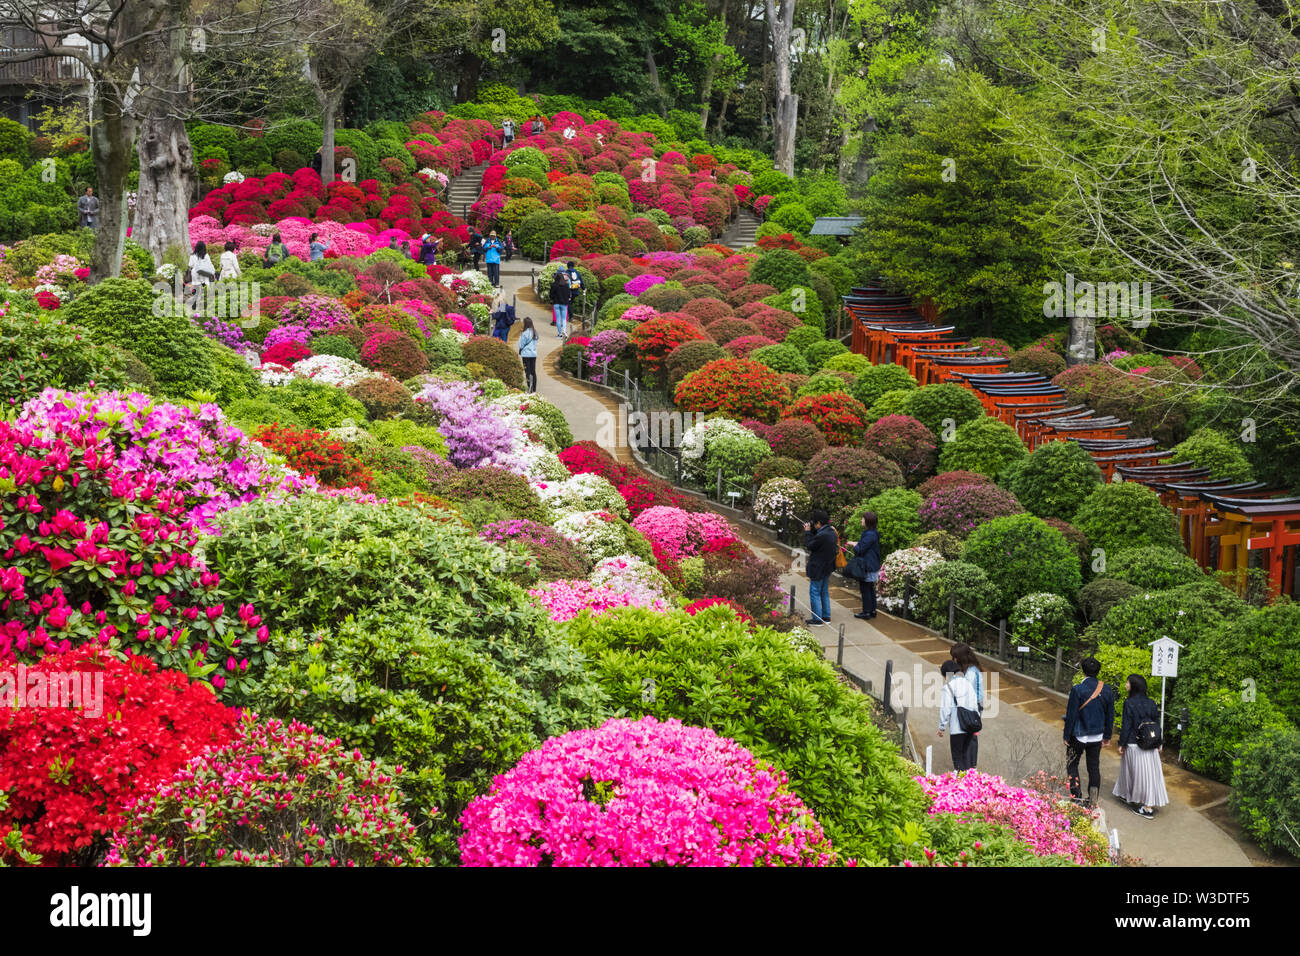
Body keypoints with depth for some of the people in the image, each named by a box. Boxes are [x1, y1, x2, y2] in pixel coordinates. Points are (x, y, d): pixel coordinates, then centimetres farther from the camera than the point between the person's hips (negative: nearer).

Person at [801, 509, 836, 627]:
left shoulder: (822, 535, -26)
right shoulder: (831, 532, 4)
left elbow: (809, 546, -17)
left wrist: (807, 532, -7)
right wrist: (812, 531, 4)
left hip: (818, 569, -10)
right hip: (827, 567, 10)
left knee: (814, 593, -1)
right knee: (824, 593, 18)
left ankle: (817, 619, 1)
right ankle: (826, 617, 25)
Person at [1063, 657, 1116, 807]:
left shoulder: (1077, 689, -17)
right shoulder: (1107, 690, -2)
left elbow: (1071, 715, -13)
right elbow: (1110, 715, 6)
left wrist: (1067, 736, -4)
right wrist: (1107, 736, 17)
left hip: (1079, 735, -4)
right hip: (1097, 736, 4)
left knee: (1072, 765, 10)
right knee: (1094, 767, 12)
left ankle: (1077, 798, 4)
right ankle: (1093, 801, 15)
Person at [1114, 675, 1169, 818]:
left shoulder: (1129, 703, -14)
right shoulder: (1151, 703, 2)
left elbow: (1126, 725, -13)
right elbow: (1157, 724, 7)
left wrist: (1121, 744, -5)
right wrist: (1158, 744, 16)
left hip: (1133, 745, -5)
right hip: (1150, 746, 5)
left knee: (1138, 772, 6)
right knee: (1150, 772, 11)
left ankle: (1147, 809, 13)